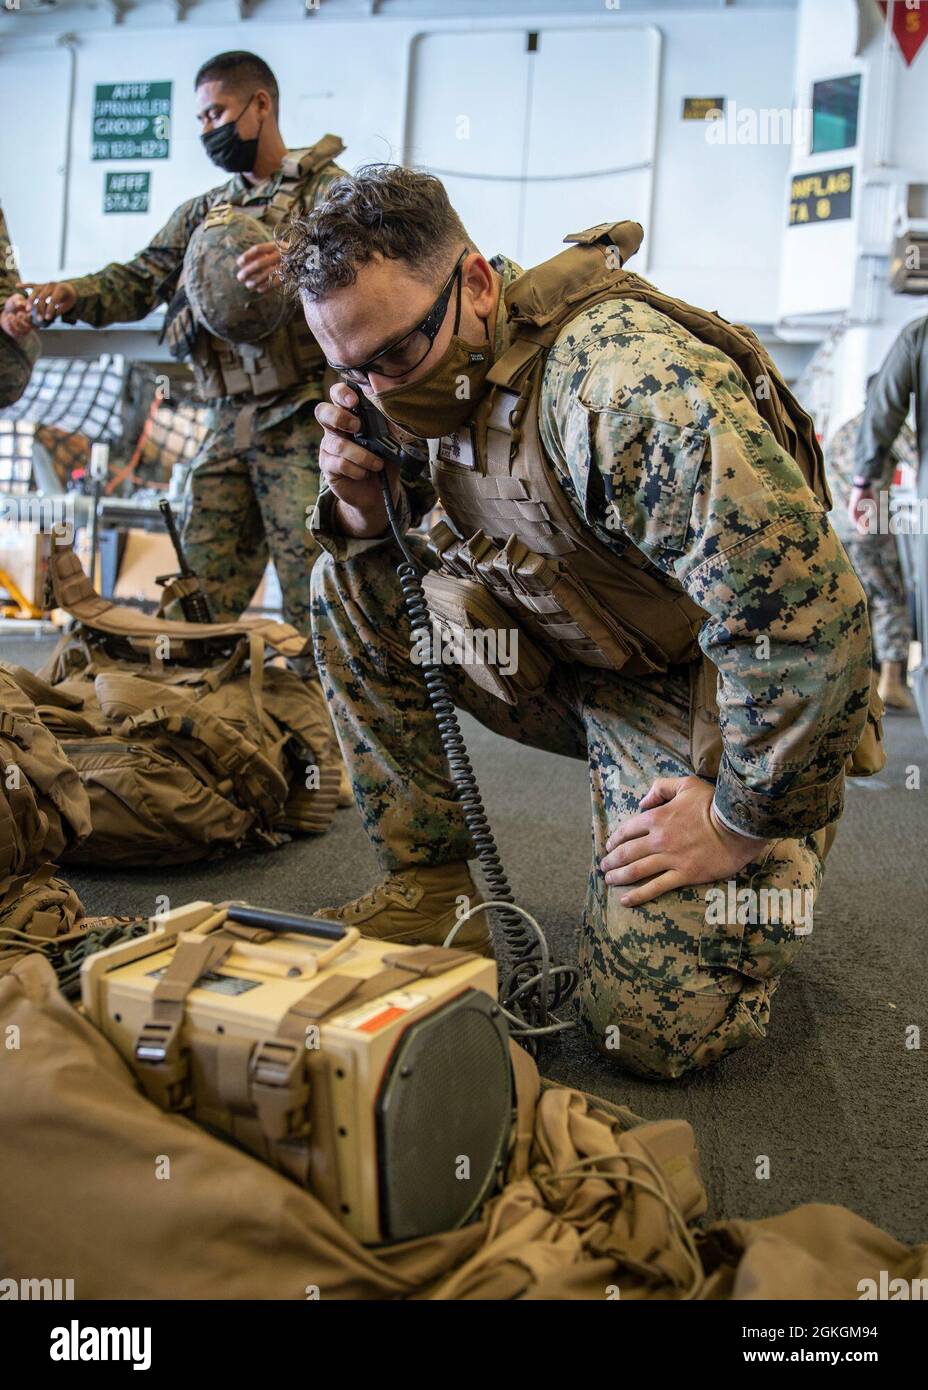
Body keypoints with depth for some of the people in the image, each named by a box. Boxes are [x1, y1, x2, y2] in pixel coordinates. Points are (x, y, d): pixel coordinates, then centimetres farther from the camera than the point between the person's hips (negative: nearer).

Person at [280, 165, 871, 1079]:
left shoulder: (629, 386, -32)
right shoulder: (434, 375, -4)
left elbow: (812, 614, -34)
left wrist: (744, 819, -21)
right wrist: (360, 509, -16)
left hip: (701, 692, -6)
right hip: (564, 665, 7)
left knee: (656, 1030, -14)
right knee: (347, 585, -10)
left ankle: (775, 859, 17)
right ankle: (432, 884, 0)